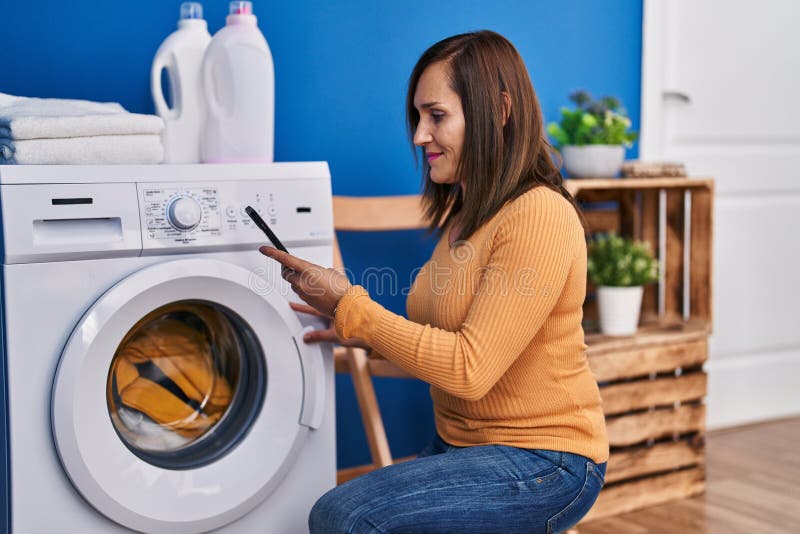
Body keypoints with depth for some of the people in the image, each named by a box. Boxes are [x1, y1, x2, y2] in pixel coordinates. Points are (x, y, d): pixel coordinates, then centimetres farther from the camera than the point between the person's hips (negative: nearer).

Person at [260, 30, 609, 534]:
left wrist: (351, 305, -18)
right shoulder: (463, 212, 11)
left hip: (541, 462, -9)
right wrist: (364, 331, 3)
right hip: (462, 444, 9)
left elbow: (469, 370, -23)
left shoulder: (539, 216, -20)